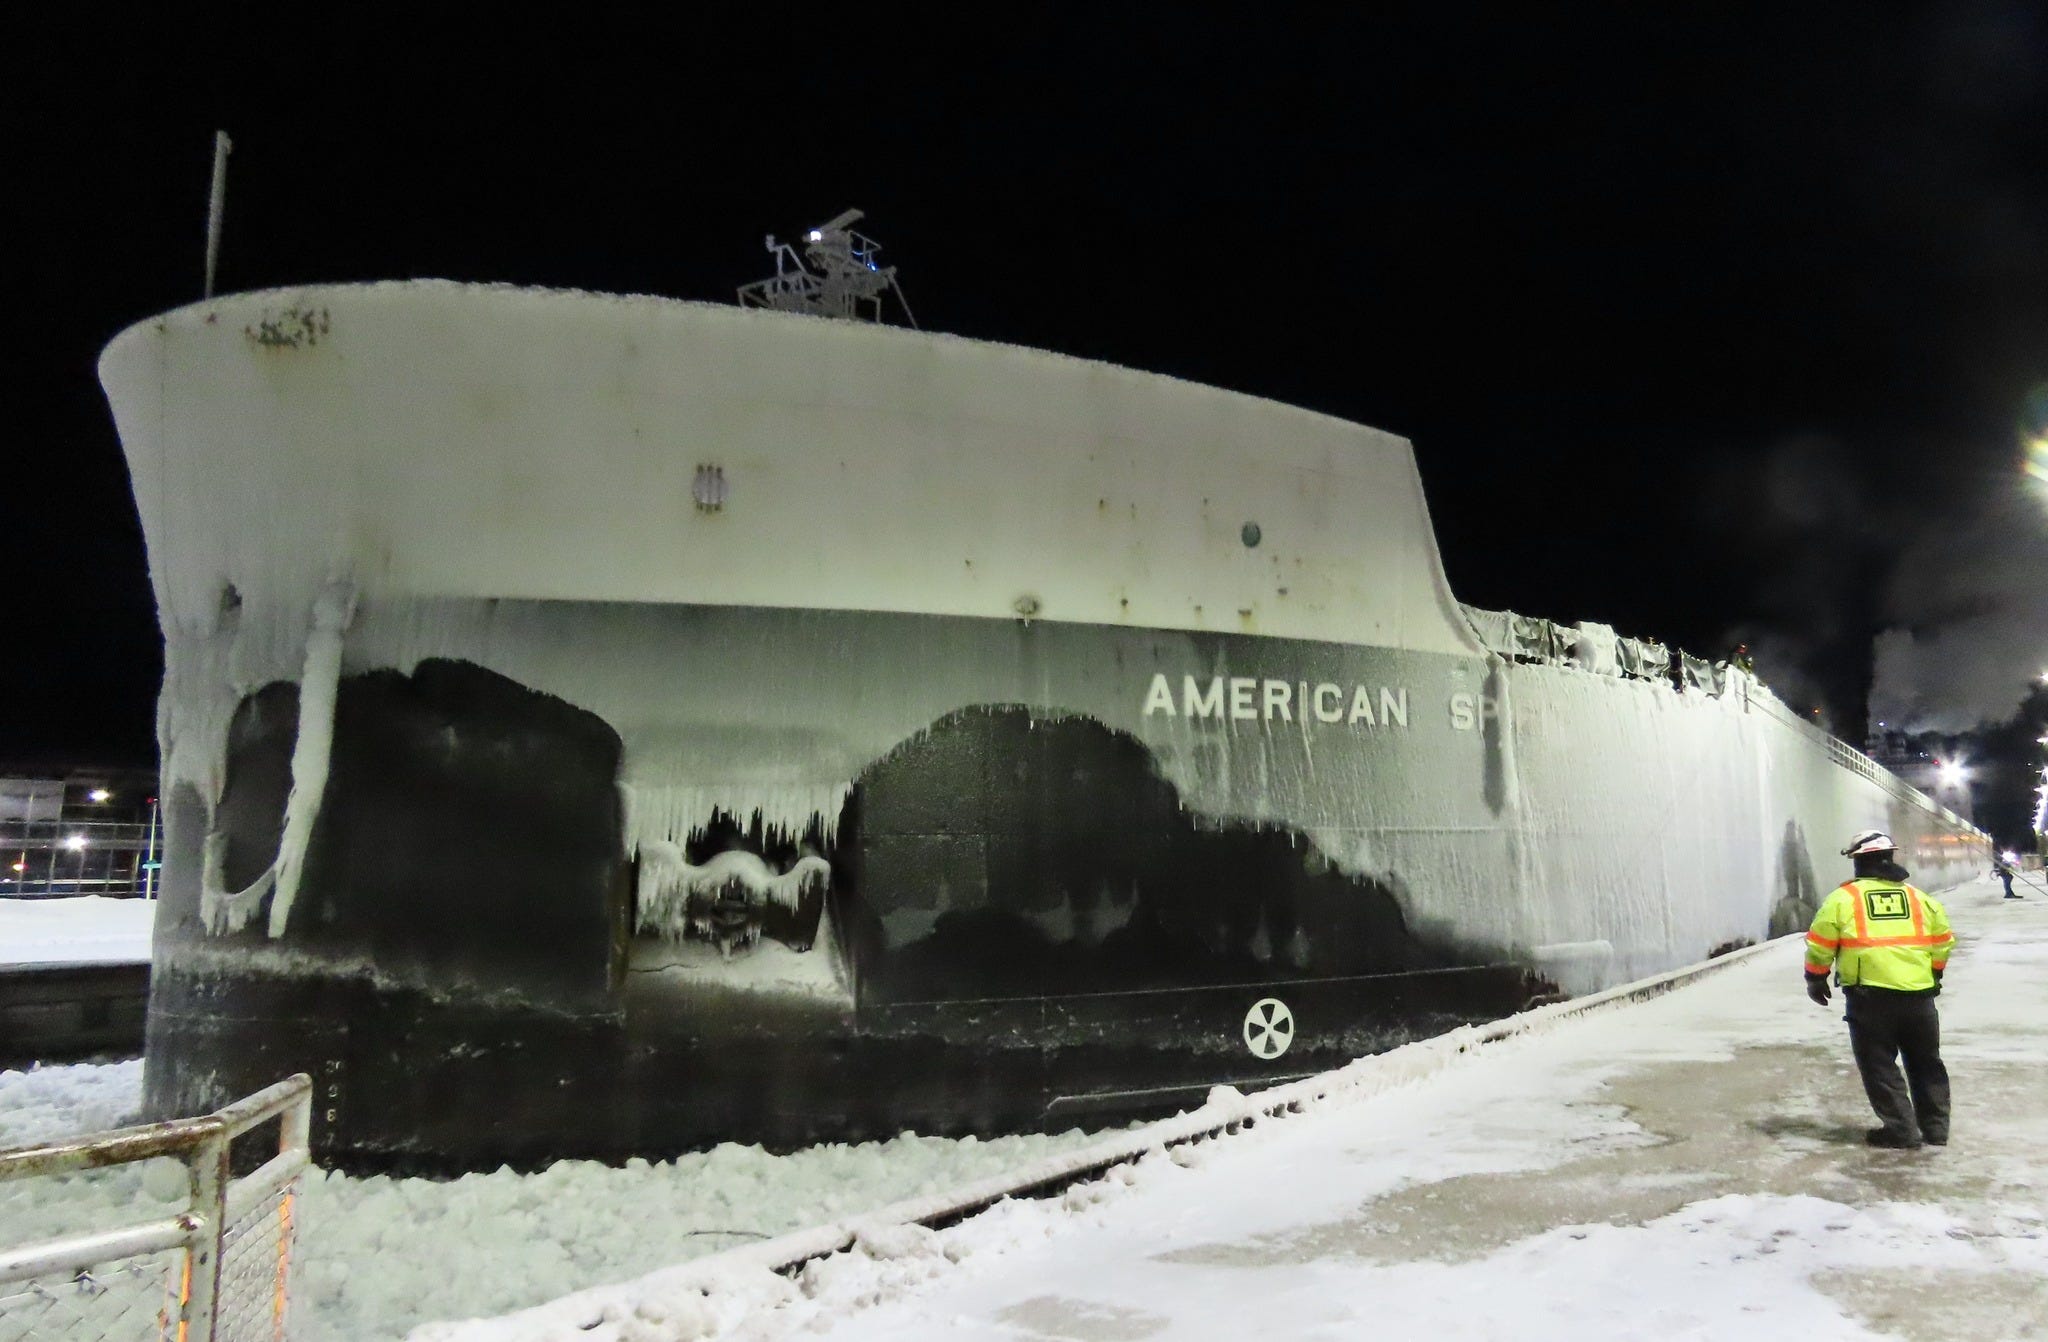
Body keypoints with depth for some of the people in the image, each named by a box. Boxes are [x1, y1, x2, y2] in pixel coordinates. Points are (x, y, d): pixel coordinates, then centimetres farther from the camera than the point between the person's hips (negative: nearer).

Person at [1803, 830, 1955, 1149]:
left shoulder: (1843, 897, -2)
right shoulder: (1918, 898, 11)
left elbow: (1820, 943, -3)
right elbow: (1942, 940, 15)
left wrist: (1816, 979, 11)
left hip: (1870, 997, -4)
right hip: (1919, 994, 4)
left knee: (1879, 1065, 6)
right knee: (1926, 1063, 19)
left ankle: (1901, 1129, 5)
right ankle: (1936, 1129, 24)